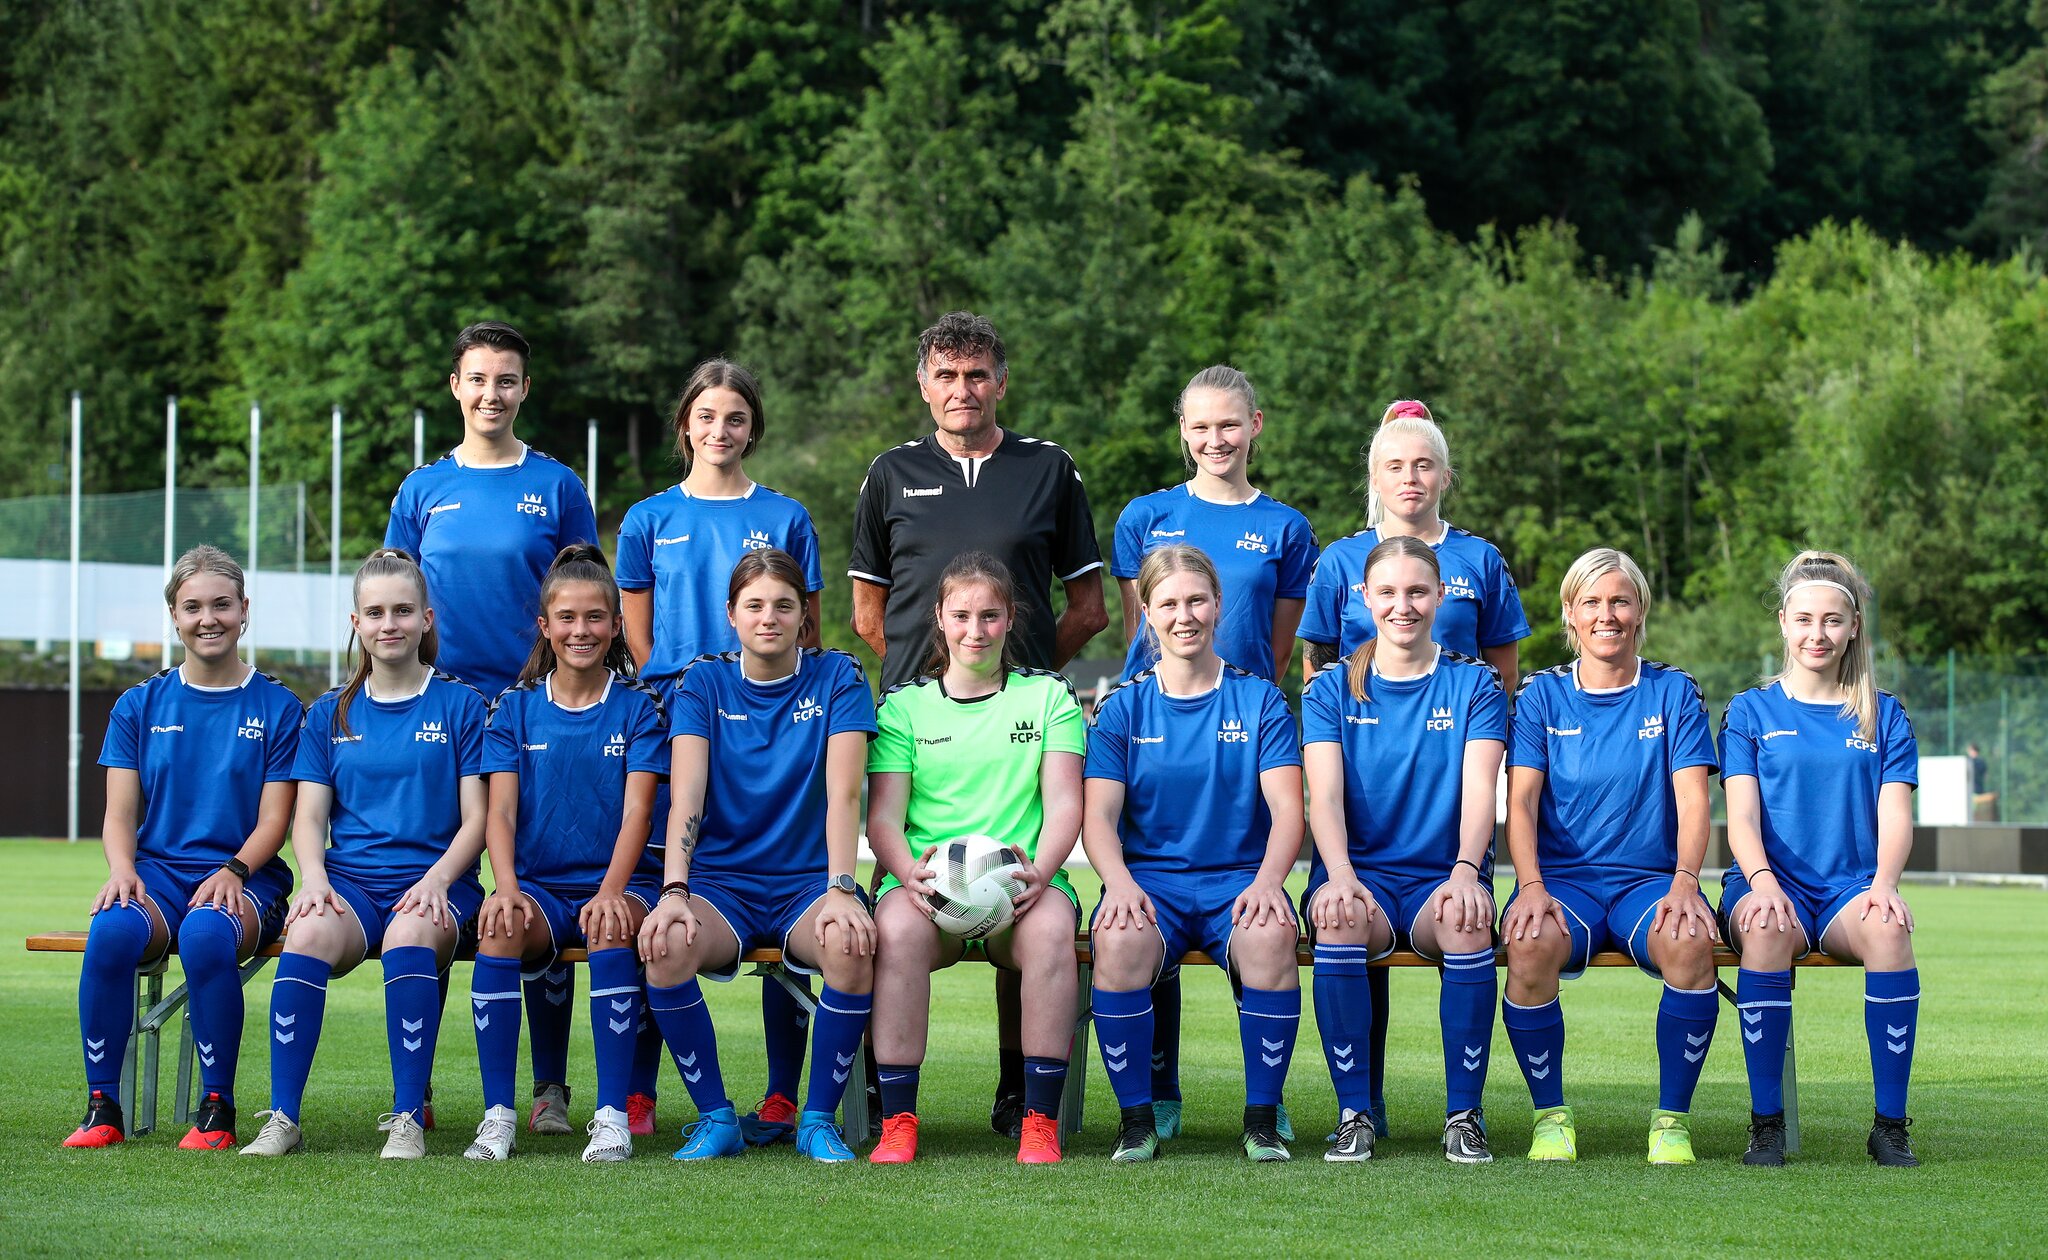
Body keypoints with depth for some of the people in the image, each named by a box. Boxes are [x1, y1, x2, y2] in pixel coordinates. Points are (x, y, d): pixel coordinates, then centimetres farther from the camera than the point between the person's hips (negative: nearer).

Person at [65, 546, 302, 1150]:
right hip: (157, 872, 2)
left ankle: (216, 1110, -24)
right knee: (111, 931, -34)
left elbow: (274, 821, 3)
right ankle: (102, 1107, -22)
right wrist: (122, 869, -12)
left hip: (244, 880, -2)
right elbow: (119, 814, 10)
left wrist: (232, 871, -17)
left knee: (206, 935, -38)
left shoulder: (277, 707, 8)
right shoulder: (140, 706, 15)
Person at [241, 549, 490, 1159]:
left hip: (432, 880, -2)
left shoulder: (460, 706, 8)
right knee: (309, 932, -33)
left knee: (410, 934, -38)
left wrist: (438, 878, -15)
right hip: (349, 879, 2)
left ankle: (409, 1121, -32)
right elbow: (308, 817, 11)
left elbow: (476, 819, 4)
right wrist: (313, 876, -11)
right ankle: (282, 1120, -31)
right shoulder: (330, 714, 17)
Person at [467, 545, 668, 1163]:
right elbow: (500, 811, 1)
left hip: (617, 882, -1)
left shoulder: (638, 706, 6)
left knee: (611, 934, -36)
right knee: (500, 930, -33)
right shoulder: (516, 707, 10)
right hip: (539, 885, 1)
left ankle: (613, 1116, -32)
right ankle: (498, 1114, -27)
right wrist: (506, 886, -20)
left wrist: (610, 891, -22)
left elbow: (636, 811, -5)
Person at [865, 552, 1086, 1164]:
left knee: (1050, 927, -36)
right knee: (897, 927, -36)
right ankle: (897, 1122, -30)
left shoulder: (1049, 696, 15)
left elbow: (1064, 802, 4)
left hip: (1022, 885, 0)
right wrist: (909, 871, -18)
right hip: (927, 881, 0)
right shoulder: (904, 704, 15)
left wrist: (1040, 871, -17)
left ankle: (1040, 1124, -30)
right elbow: (883, 815, 6)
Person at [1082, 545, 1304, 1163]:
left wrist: (1267, 880, -22)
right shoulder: (1123, 708, 11)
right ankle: (1136, 1120, -20)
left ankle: (1262, 1119, -21)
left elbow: (1287, 808, -1)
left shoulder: (1260, 701, 10)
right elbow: (1098, 816, 0)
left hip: (1238, 878, 0)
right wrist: (1120, 882, -22)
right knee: (1119, 940, -35)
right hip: (1149, 877, 0)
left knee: (1270, 935, -36)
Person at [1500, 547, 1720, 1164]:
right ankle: (1550, 1115, -15)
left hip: (1648, 878, 0)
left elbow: (1692, 799, -1)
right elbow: (1521, 799, -1)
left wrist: (1684, 883, -20)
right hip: (1563, 877, 0)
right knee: (1531, 946, -35)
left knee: (1690, 943, -35)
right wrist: (1531, 885, -20)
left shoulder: (1673, 692, 8)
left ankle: (1672, 1118, -18)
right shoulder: (1542, 695, 9)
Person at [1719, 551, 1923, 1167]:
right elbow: (1741, 815, 0)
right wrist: (1762, 881, -22)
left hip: (1852, 886, 1)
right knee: (1768, 931, -38)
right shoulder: (1751, 711, 11)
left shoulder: (1884, 716, 15)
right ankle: (1766, 1122, -30)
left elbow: (1895, 813, 3)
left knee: (1888, 930, -36)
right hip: (1772, 880, -1)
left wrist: (1884, 883, -18)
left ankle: (1891, 1125, -28)